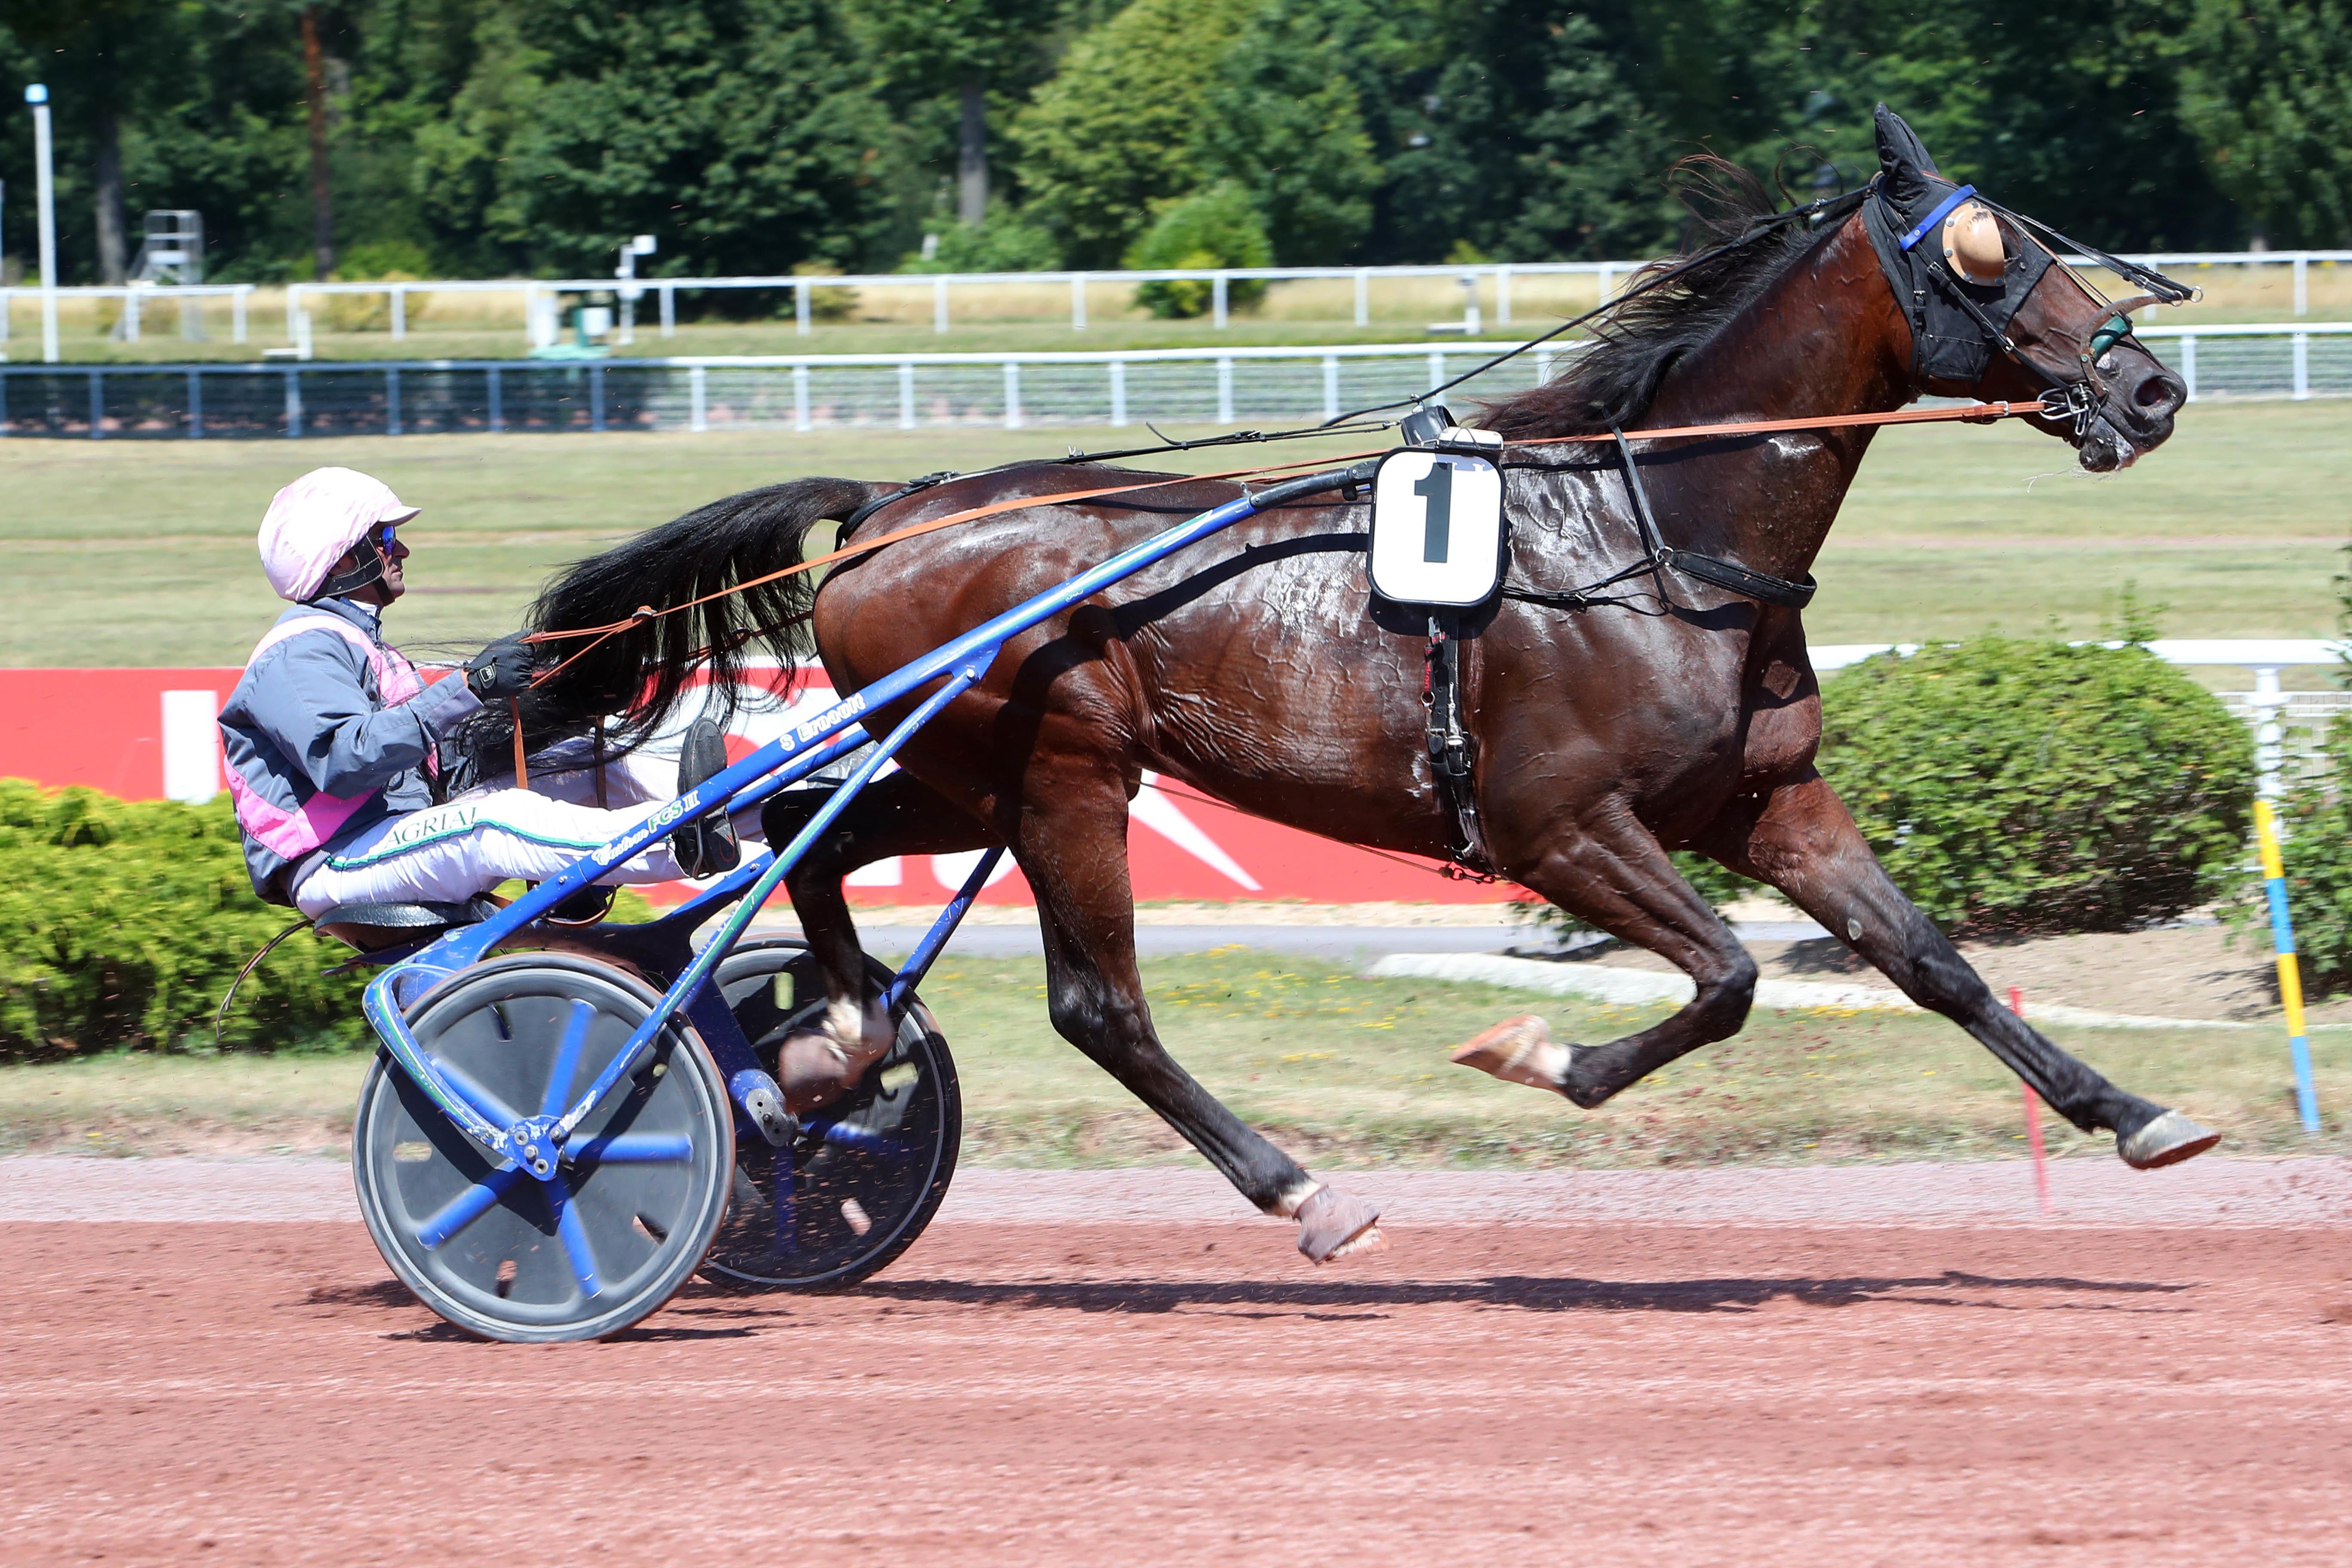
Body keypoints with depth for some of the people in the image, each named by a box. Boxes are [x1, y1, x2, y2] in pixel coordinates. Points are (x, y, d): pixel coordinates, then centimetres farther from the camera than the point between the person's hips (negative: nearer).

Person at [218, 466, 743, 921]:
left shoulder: (356, 640, 23)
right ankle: (689, 844, -50)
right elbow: (344, 760, -29)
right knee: (499, 820, -35)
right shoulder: (300, 653, -11)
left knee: (595, 770, 1)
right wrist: (469, 688, -31)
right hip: (332, 867, -10)